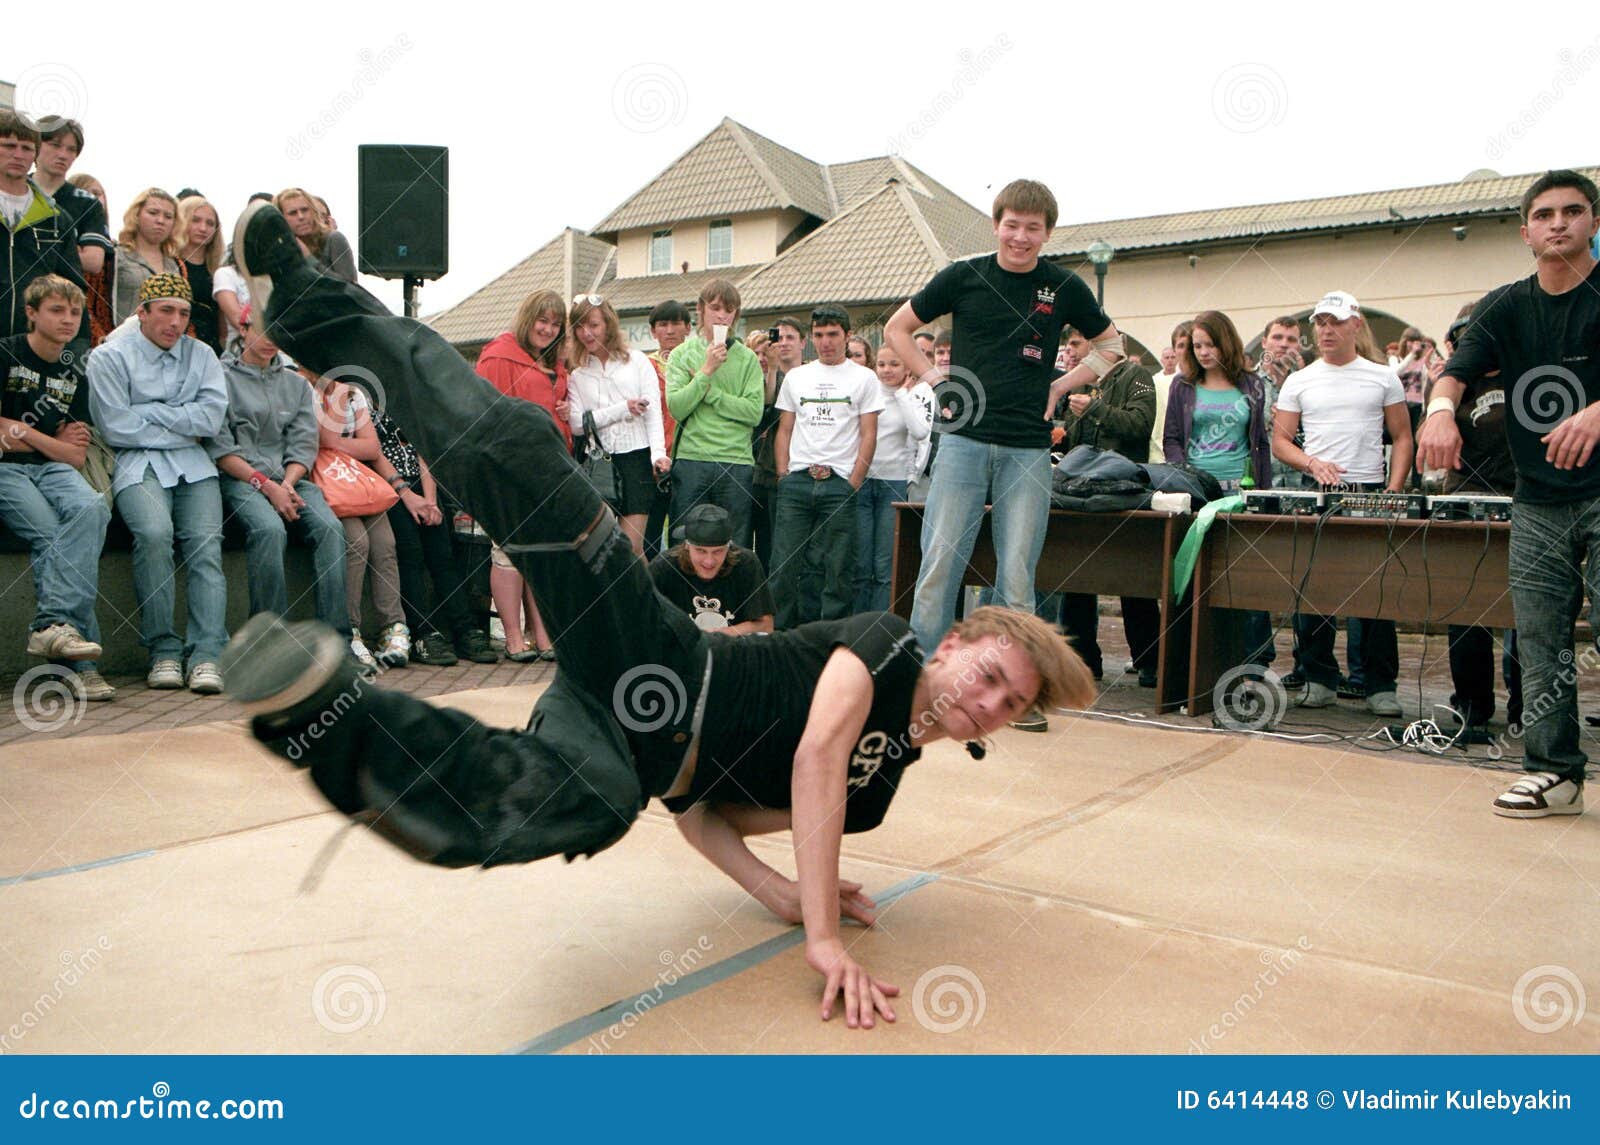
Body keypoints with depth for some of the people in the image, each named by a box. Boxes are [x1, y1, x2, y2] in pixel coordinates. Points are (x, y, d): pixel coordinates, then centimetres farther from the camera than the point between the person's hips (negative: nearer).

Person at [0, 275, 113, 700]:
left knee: (93, 509, -31)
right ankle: (81, 665, -34)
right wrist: (54, 441, 3)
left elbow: (76, 457, 9)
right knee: (51, 536, -28)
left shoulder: (75, 370, 16)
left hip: (52, 469, 3)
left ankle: (52, 624, -38)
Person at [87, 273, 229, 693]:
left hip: (192, 465, 3)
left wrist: (149, 411, -2)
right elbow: (117, 428, -5)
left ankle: (206, 654, -28)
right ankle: (163, 651, -22)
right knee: (154, 532, -30)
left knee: (206, 542, -22)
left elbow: (212, 418, 2)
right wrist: (183, 427, -1)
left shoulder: (201, 355, 16)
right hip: (138, 464, -3)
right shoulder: (109, 357, 6)